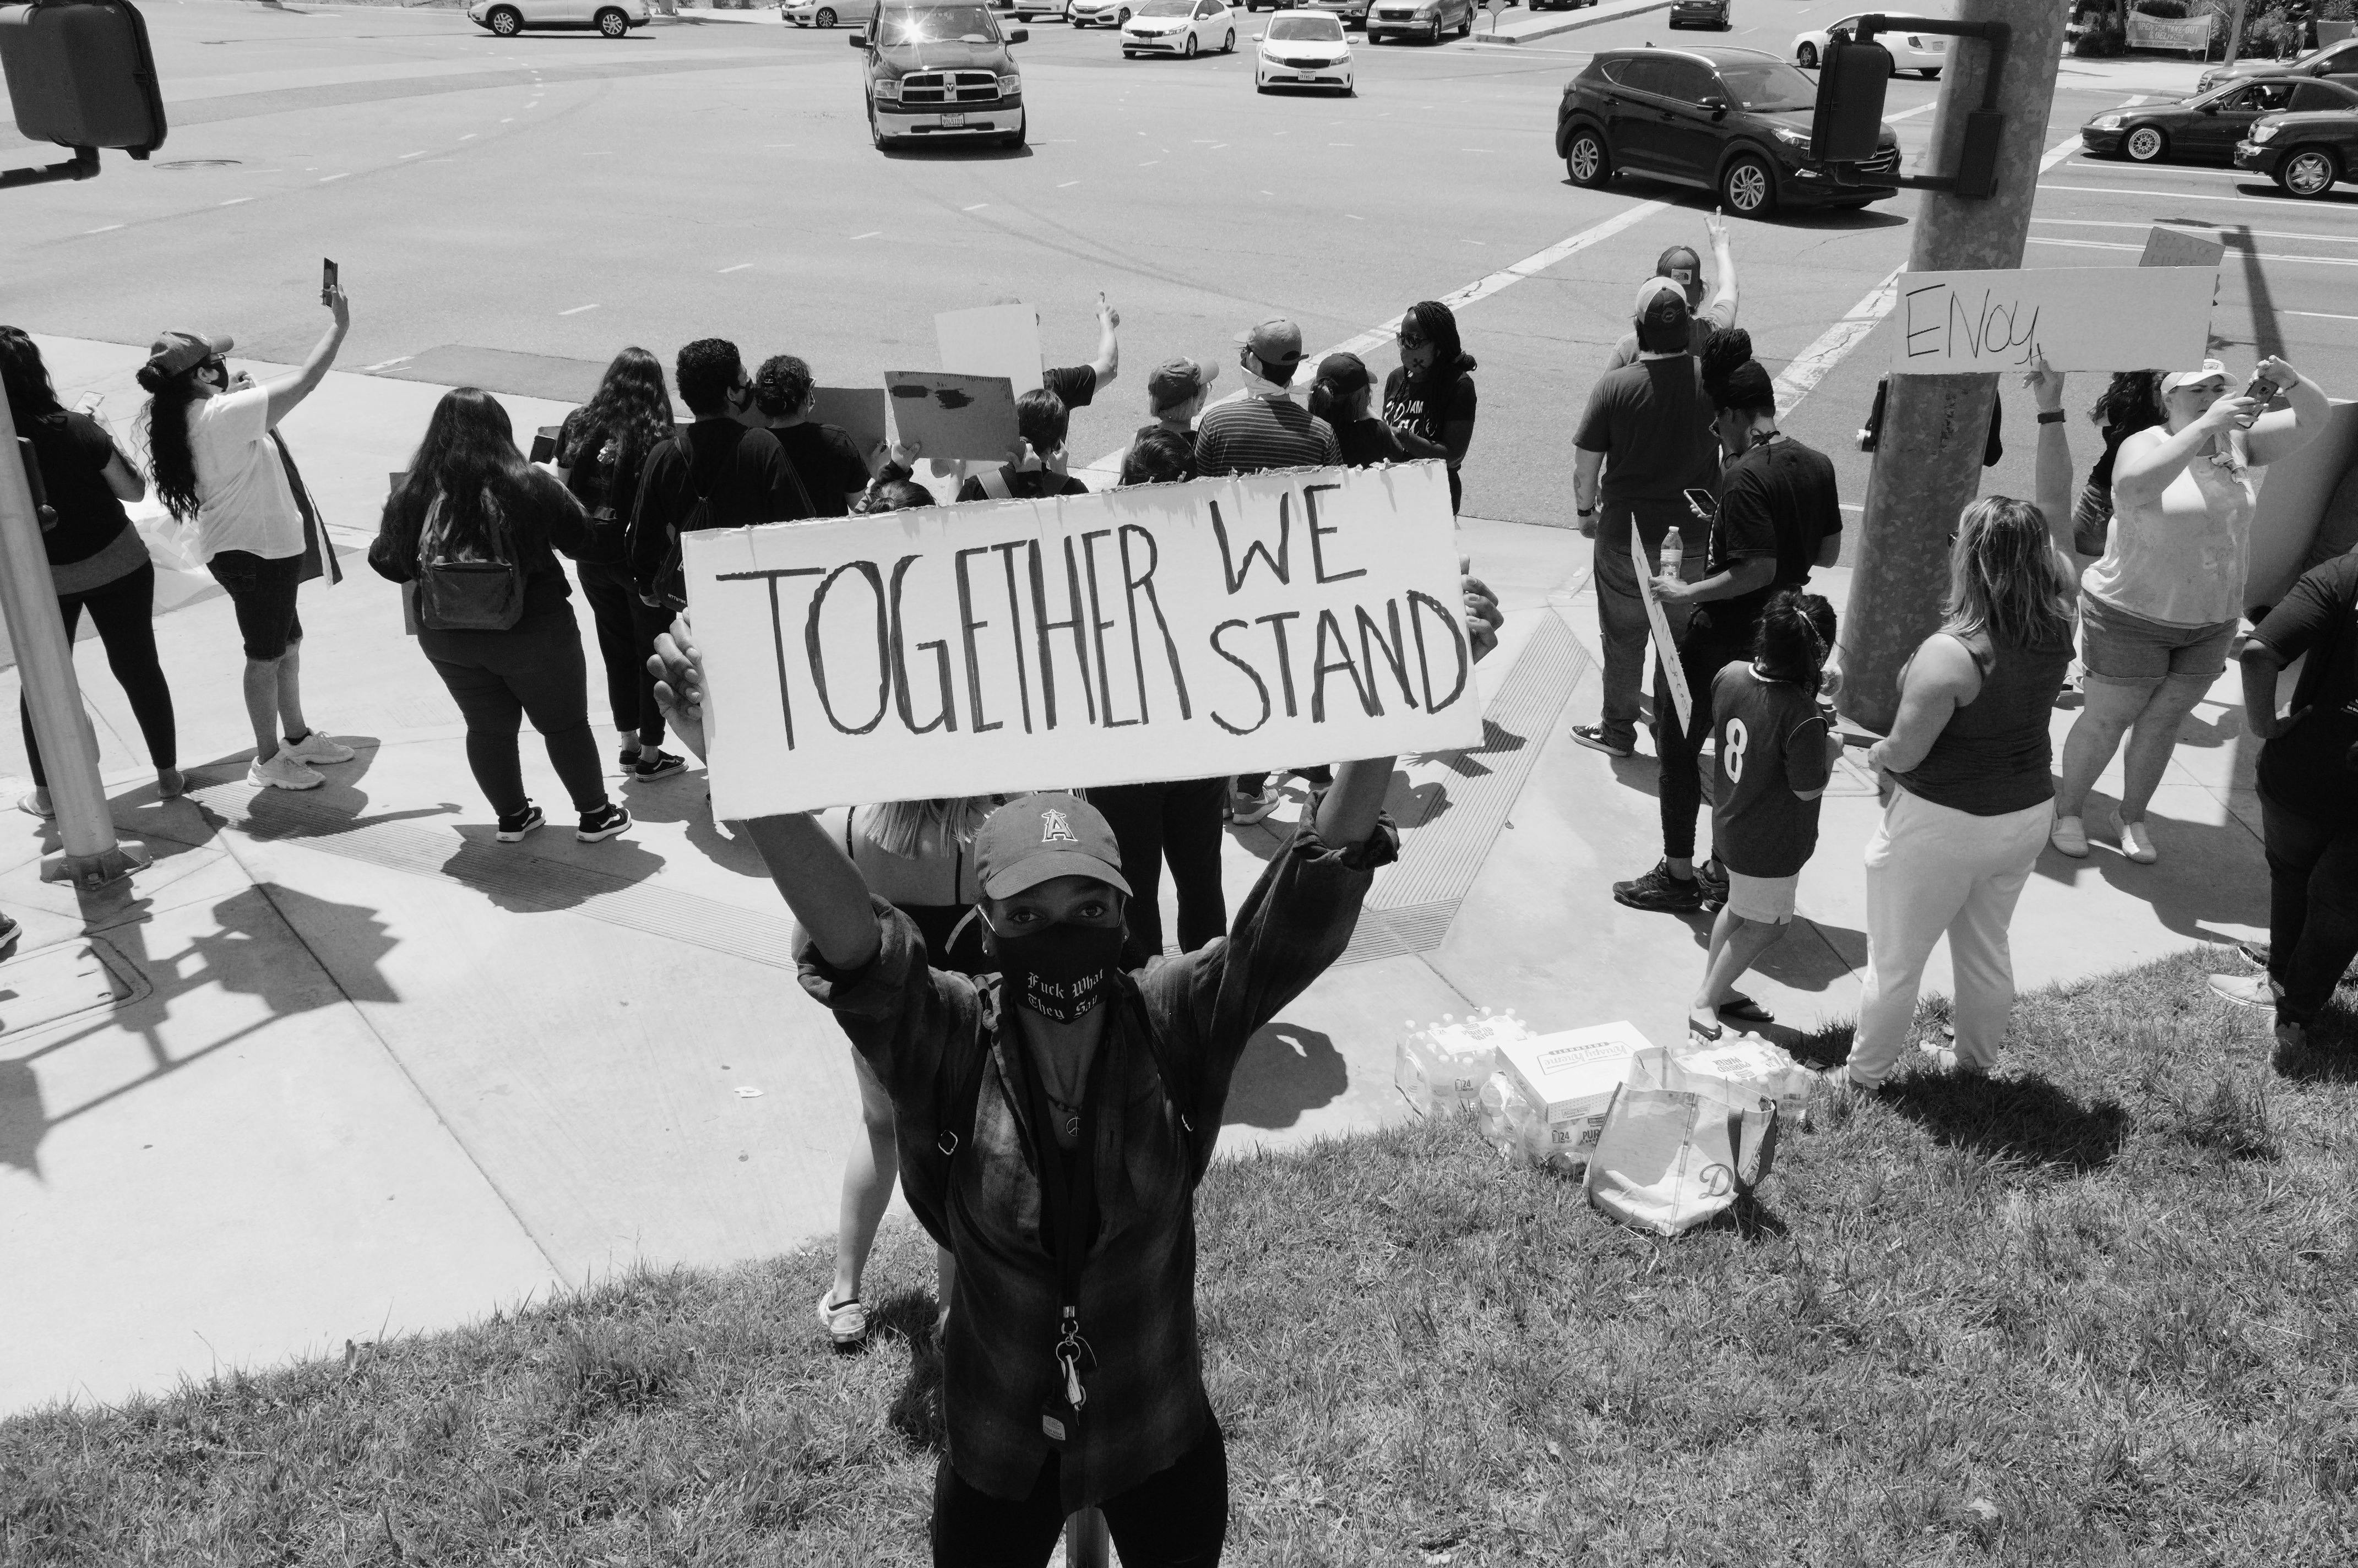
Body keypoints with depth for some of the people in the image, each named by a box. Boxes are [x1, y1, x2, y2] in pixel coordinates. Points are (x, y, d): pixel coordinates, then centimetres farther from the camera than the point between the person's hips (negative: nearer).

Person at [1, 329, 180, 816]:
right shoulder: (76, 430, -19)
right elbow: (134, 491, -8)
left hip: (39, 580, 1)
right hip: (115, 564, -1)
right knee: (138, 667, 13)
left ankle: (45, 793, 25)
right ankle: (168, 774, 22)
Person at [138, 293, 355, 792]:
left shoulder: (187, 415, 1)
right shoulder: (221, 415, -26)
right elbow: (305, 380, -25)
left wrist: (232, 393, 4)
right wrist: (339, 326, -14)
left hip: (257, 544, 10)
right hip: (255, 549, -10)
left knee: (288, 640, 21)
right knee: (267, 654, 3)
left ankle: (297, 737, 35)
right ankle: (268, 760, 16)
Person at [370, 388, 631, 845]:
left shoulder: (412, 495, -10)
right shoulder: (531, 486, -18)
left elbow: (389, 565, -2)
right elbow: (579, 538, -5)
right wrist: (559, 491, 12)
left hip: (447, 639, 3)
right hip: (530, 631, -3)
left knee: (489, 725, 20)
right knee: (564, 722, 14)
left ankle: (512, 816, 30)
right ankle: (595, 815, 24)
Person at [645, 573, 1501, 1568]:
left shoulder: (1178, 1027, -20)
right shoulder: (952, 1046, -22)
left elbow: (1306, 905, -33)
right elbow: (852, 941, -41)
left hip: (1163, 1440, 1)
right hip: (997, 1456, 0)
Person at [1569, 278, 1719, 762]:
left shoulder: (1614, 386, -18)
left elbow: (1586, 461, -10)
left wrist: (1585, 511, 5)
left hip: (1627, 532, -2)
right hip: (1693, 530, 2)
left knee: (1624, 635, 13)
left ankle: (1618, 729, 25)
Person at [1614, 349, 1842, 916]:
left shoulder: (1745, 476, -22)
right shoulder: (1818, 465, 2)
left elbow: (1757, 570, -26)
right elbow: (1829, 552, 10)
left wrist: (1686, 593, -17)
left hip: (1722, 638, -8)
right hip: (1779, 636, 8)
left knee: (1677, 745, 8)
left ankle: (1679, 875, 16)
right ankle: (1727, 870, 29)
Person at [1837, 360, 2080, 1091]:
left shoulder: (1950, 655, -28)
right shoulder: (2057, 621, -11)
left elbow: (1903, 752, -20)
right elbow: (2057, 513, -3)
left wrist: (1875, 754, 3)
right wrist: (2052, 414, -5)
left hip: (1942, 825, -6)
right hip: (2027, 813, 6)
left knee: (1895, 960, 12)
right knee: (1986, 945, 25)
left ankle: (1864, 1073, 29)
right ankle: (1974, 1058, 44)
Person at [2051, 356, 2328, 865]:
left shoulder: (2239, 443, 0)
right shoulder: (2146, 445, -16)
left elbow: (2315, 417, -2)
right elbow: (2133, 487, -38)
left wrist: (2290, 381, -23)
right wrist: (2205, 426, -40)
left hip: (2211, 621, 5)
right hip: (2131, 616, -5)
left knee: (2163, 722, 15)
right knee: (2106, 720, 6)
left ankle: (2131, 816, 30)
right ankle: (2069, 809, 25)